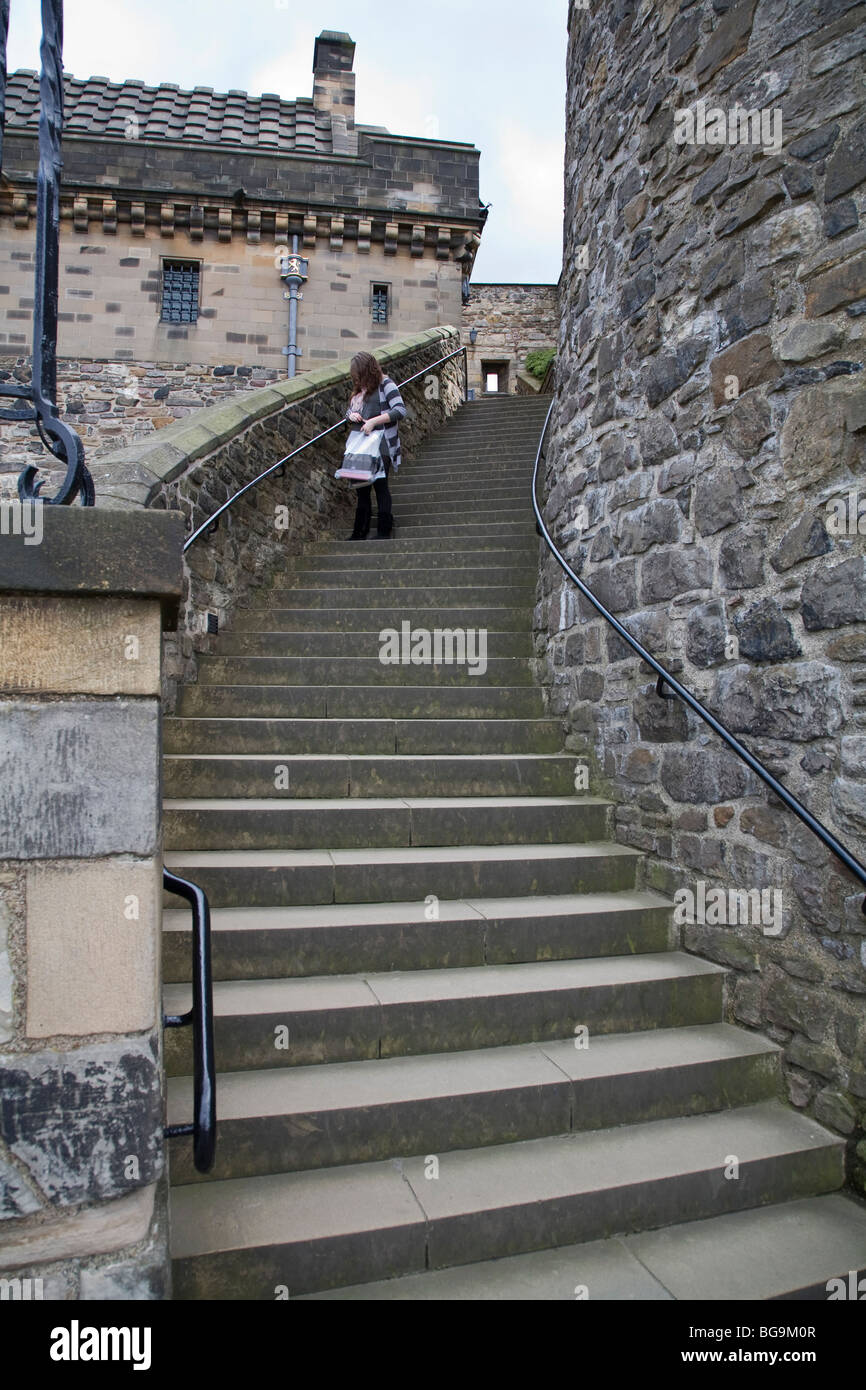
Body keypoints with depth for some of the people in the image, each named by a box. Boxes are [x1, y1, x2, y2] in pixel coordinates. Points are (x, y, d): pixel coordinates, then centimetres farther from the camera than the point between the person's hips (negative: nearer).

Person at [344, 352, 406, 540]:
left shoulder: (385, 384, -4)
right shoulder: (360, 389, 18)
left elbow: (400, 411, -14)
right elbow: (349, 412, 27)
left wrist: (374, 421, -20)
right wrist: (351, 415, 2)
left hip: (381, 445, -7)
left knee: (380, 483, -10)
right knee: (362, 488, 7)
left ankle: (384, 531, -6)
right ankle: (360, 533, 12)